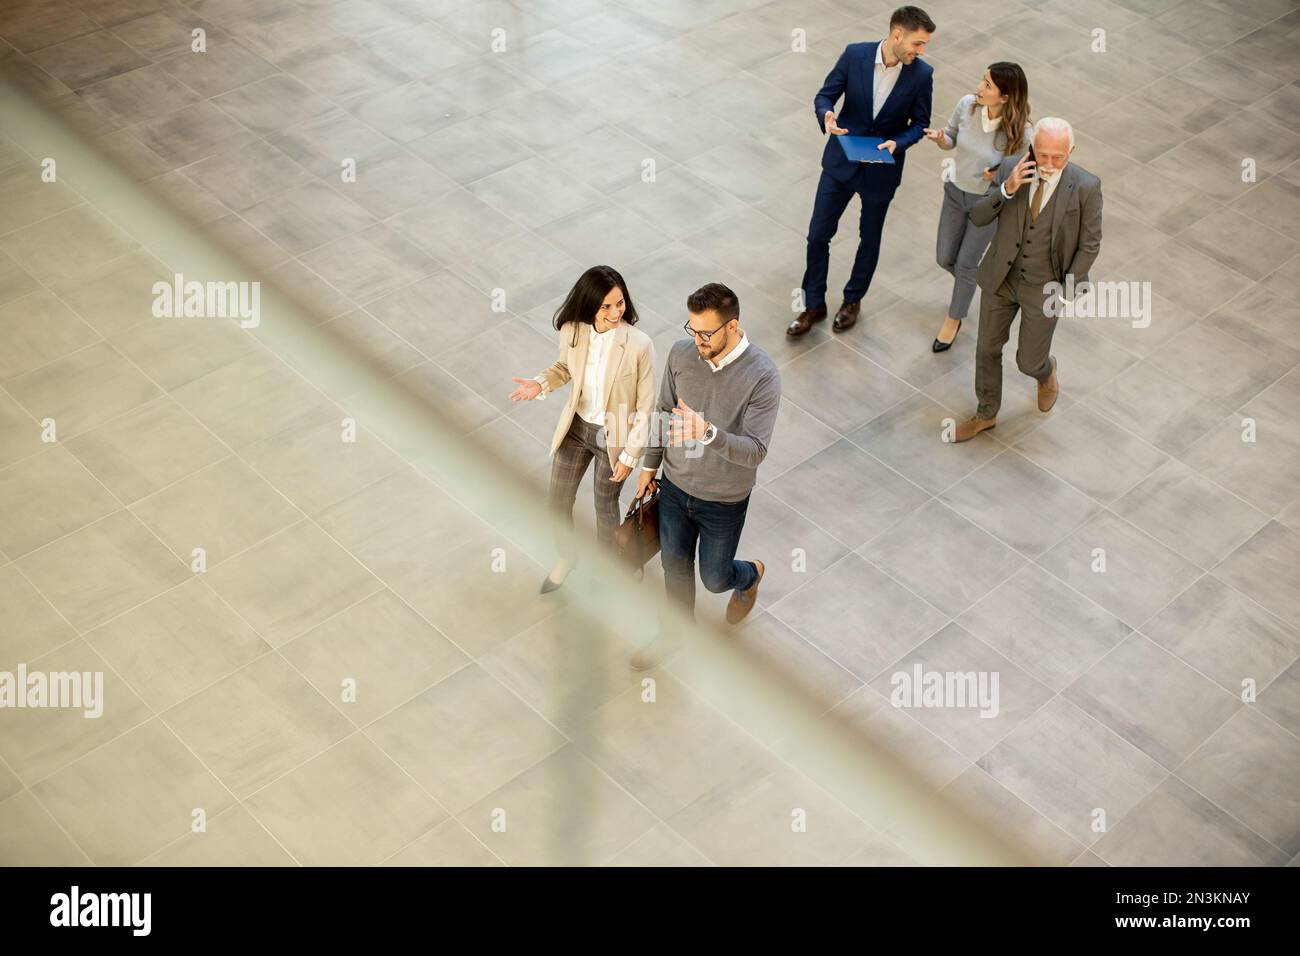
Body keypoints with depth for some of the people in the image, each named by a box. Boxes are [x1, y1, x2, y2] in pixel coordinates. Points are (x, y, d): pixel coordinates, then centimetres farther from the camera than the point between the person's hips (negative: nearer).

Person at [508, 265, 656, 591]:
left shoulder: (639, 344, -28)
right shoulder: (572, 331, -17)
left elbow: (645, 406, -17)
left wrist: (631, 455, -13)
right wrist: (541, 383, -15)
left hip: (614, 435, -3)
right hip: (575, 427, 4)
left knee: (605, 505, 19)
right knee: (559, 500, 17)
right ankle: (566, 557, 48)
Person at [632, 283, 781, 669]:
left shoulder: (762, 376, -27)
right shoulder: (681, 353, -12)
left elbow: (755, 450, -30)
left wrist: (707, 433, -47)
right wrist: (649, 466, 11)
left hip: (724, 500, -4)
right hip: (675, 487, 4)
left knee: (715, 578, 15)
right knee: (675, 566, 20)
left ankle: (751, 574, 50)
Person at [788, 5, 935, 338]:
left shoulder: (921, 74, -15)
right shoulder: (855, 54, -15)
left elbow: (920, 123, -3)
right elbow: (825, 95, -7)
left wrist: (897, 143, -22)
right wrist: (826, 116, -29)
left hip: (882, 170, 0)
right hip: (841, 161, 0)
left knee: (869, 239, 15)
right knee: (818, 235, 5)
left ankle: (853, 300, 38)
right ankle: (814, 305, 24)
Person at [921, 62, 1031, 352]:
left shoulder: (1019, 132, -29)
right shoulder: (967, 104, -20)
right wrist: (939, 139, -25)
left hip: (988, 202, -4)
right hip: (955, 192, 4)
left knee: (965, 265, 10)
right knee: (944, 258, 16)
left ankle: (954, 320, 37)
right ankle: (968, 284, 52)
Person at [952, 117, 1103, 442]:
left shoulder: (1086, 186, -21)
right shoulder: (1012, 167, -14)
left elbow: (1089, 244, -12)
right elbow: (978, 217, -13)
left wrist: (1066, 291, -15)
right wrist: (1006, 189, -30)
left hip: (1044, 286, -3)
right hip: (1000, 277, 3)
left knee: (1028, 362, 10)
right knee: (987, 348, 16)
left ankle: (1046, 370, 48)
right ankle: (986, 414, 38)